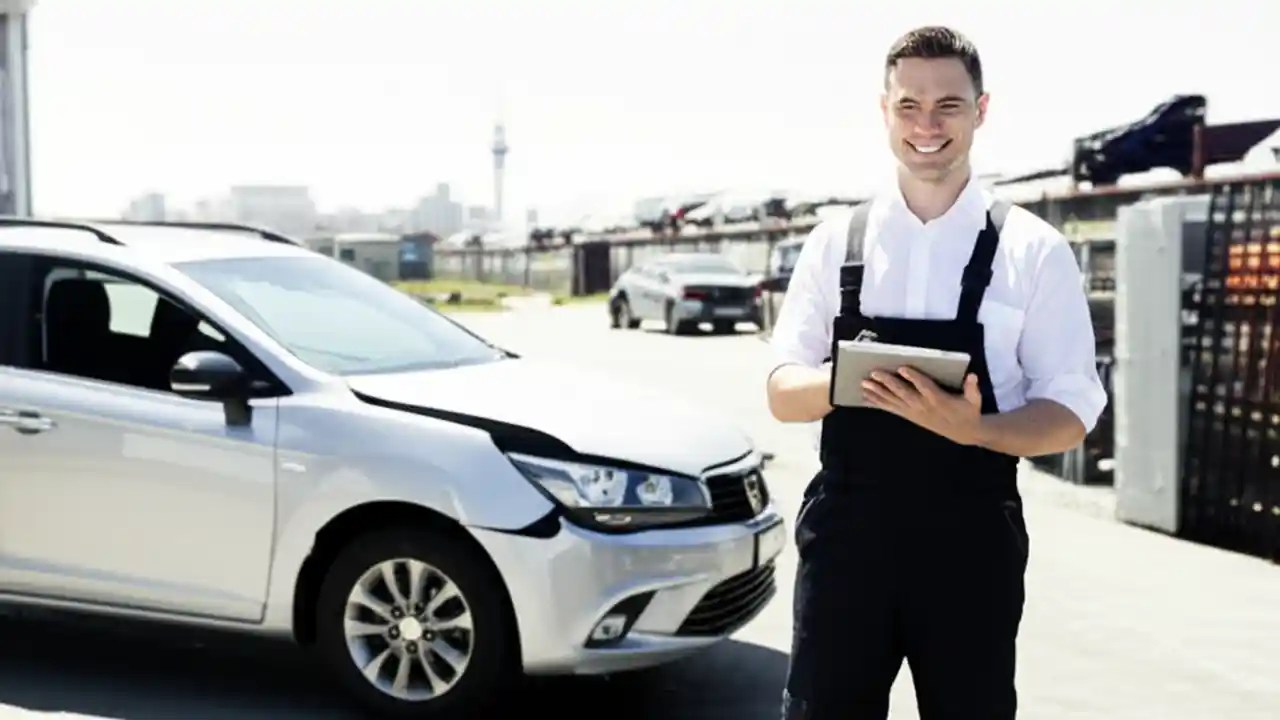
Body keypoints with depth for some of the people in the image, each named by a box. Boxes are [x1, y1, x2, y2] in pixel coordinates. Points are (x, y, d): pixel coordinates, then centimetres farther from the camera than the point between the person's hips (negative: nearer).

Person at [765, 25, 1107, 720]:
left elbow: (1070, 411, -2)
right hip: (846, 532, 2)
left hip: (971, 540, -1)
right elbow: (783, 391, 3)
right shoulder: (834, 241, 4)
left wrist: (972, 426, -22)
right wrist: (843, 380, -20)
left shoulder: (1035, 251, -2)